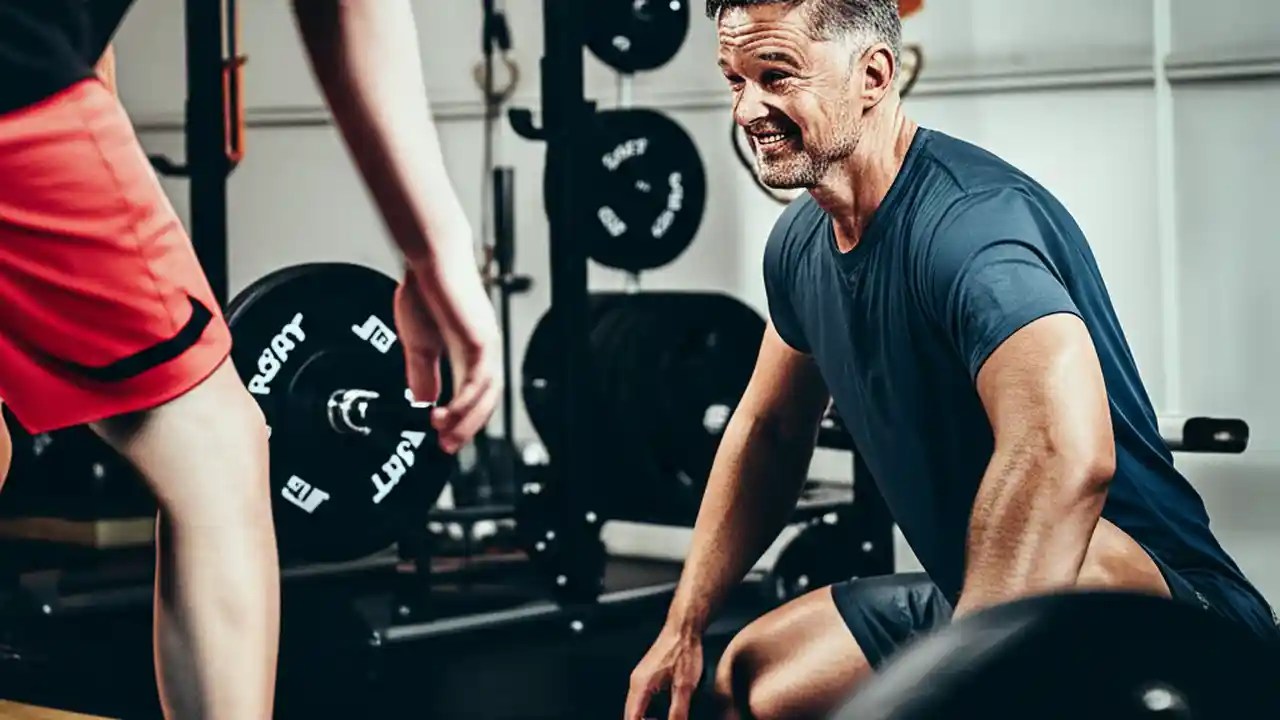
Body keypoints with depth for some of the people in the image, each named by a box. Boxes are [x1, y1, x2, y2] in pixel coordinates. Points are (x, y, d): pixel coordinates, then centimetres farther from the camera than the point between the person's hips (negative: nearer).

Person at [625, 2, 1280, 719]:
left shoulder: (967, 219, -26)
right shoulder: (801, 243, 4)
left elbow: (1065, 454, -43)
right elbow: (770, 432, 20)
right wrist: (683, 628, 15)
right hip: (981, 603, 9)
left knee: (1064, 566, -42)